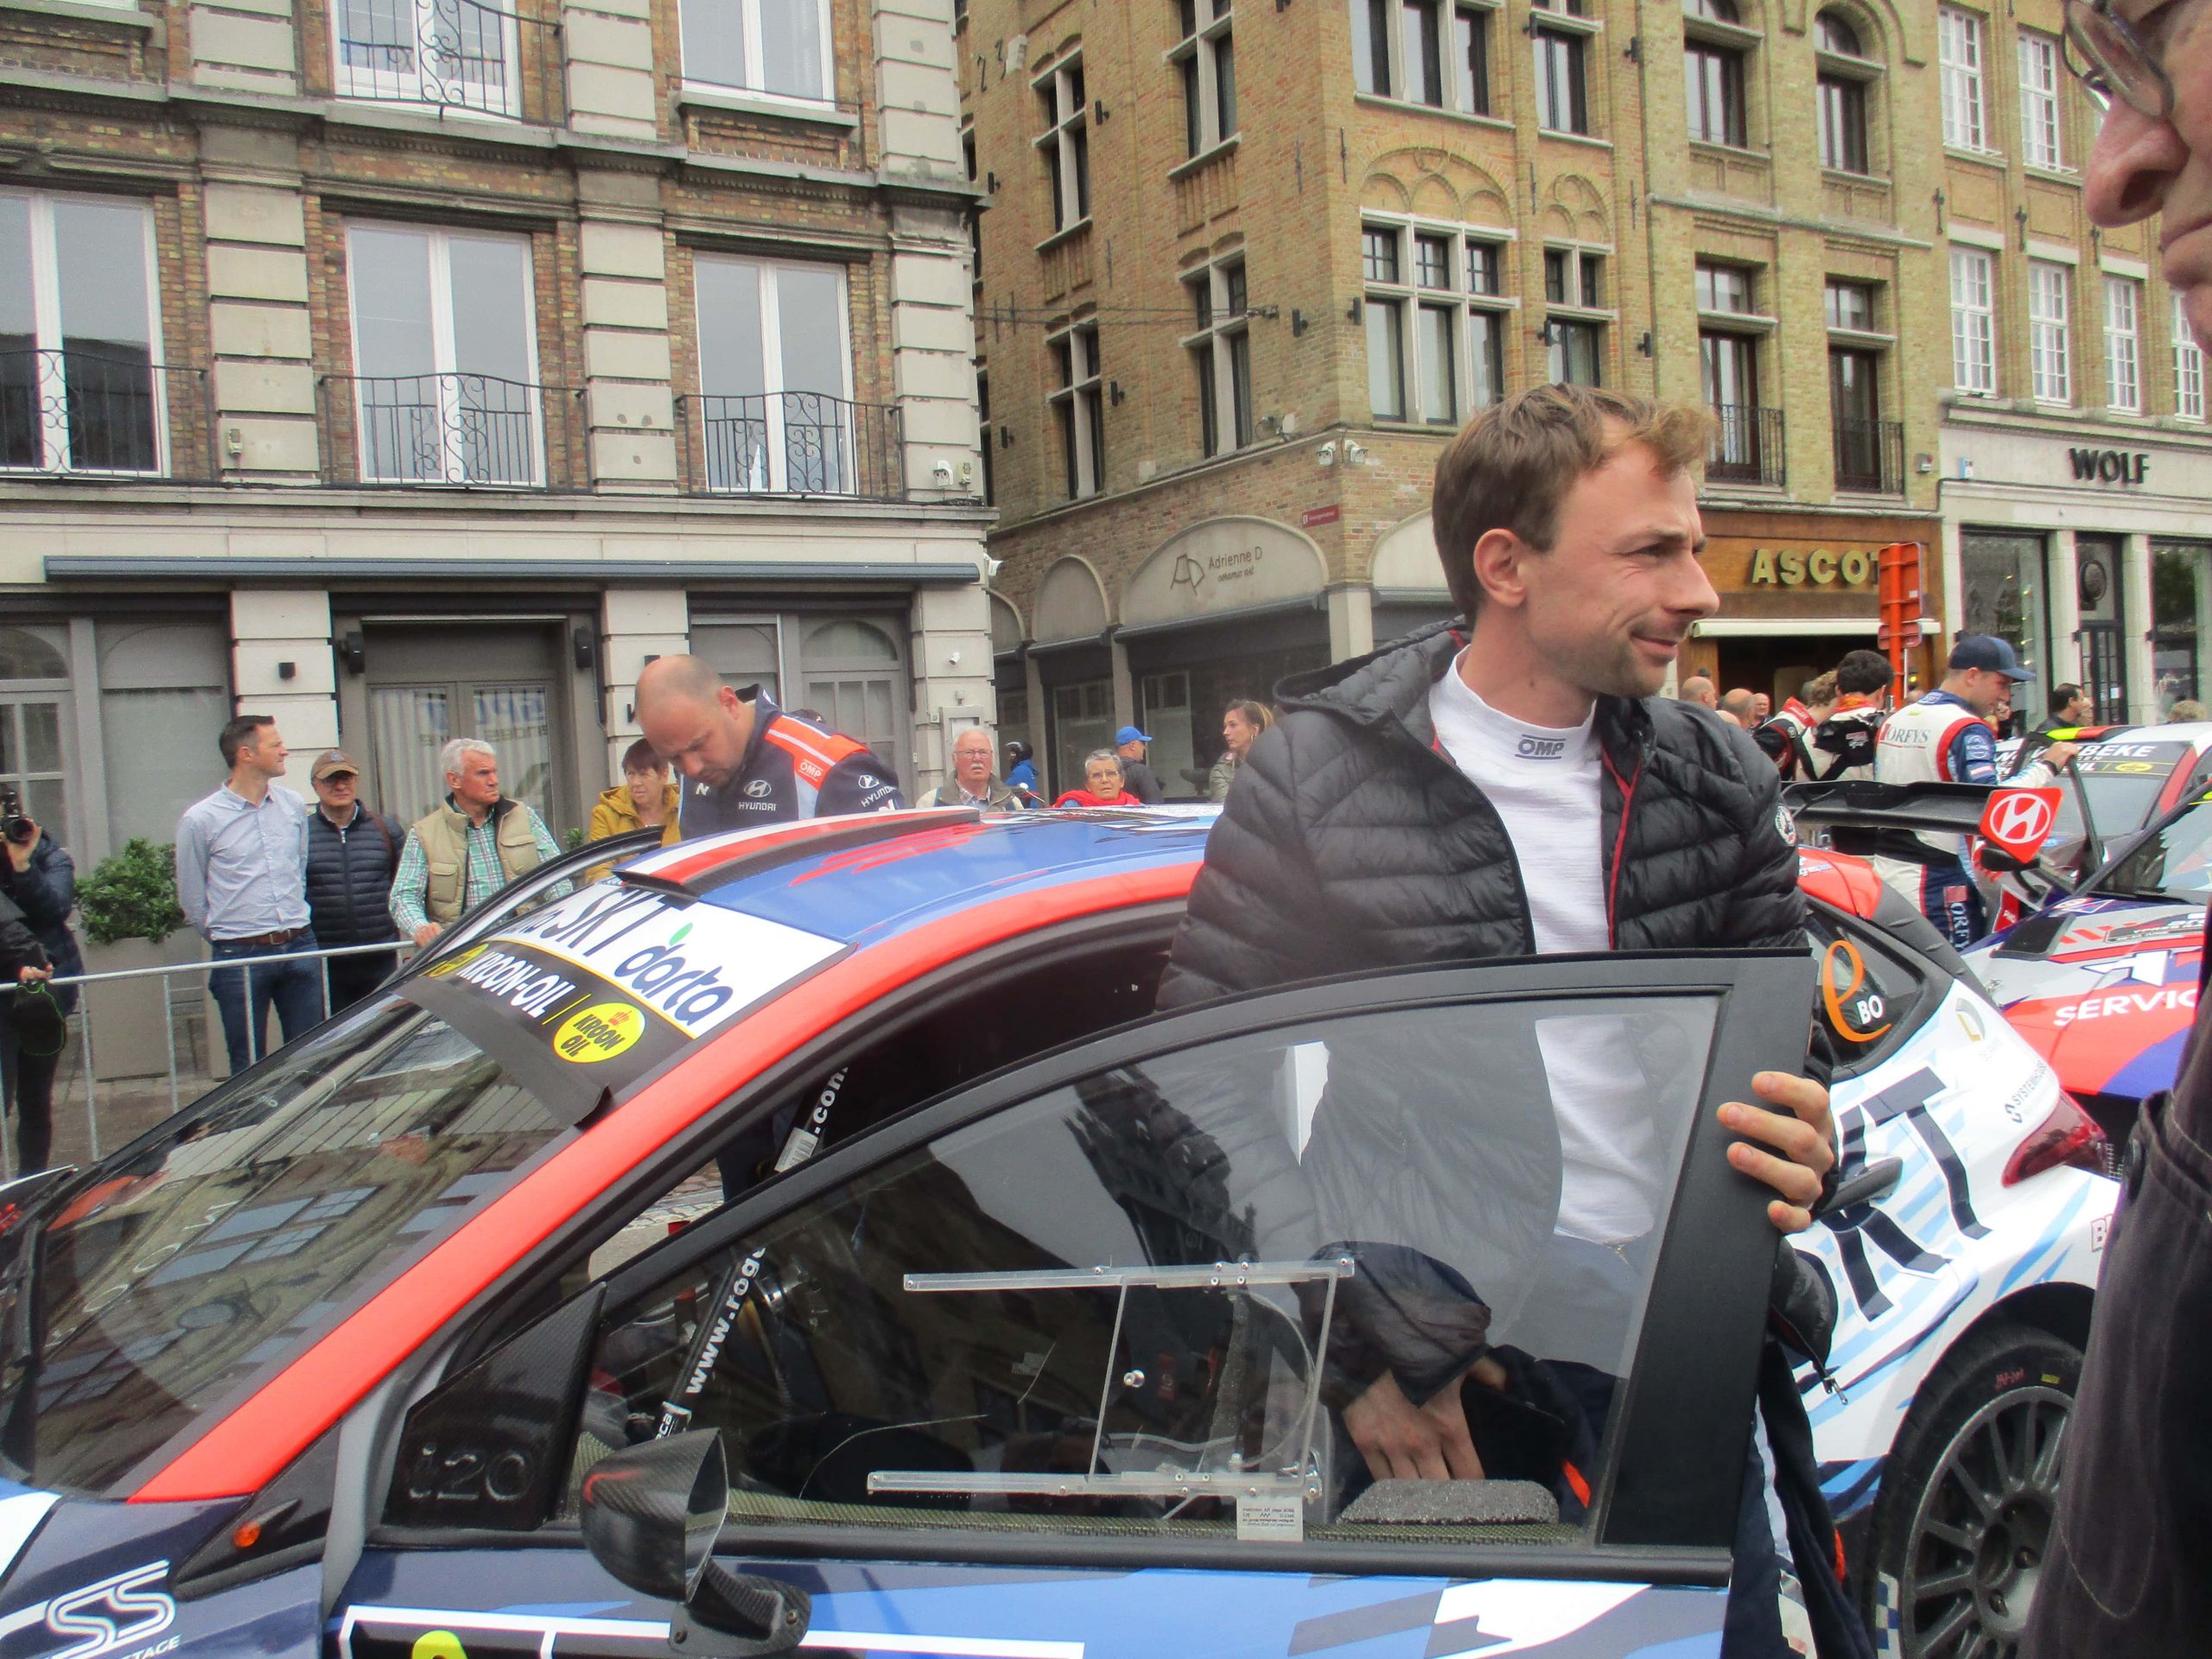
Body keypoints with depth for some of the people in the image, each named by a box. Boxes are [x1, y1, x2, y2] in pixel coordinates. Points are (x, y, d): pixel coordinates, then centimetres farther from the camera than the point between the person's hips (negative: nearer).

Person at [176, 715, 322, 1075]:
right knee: (248, 1068, 5)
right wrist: (225, 941, 10)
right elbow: (192, 900, 4)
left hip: (299, 948, 4)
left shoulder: (293, 806, 8)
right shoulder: (200, 820, -6)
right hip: (241, 957, -4)